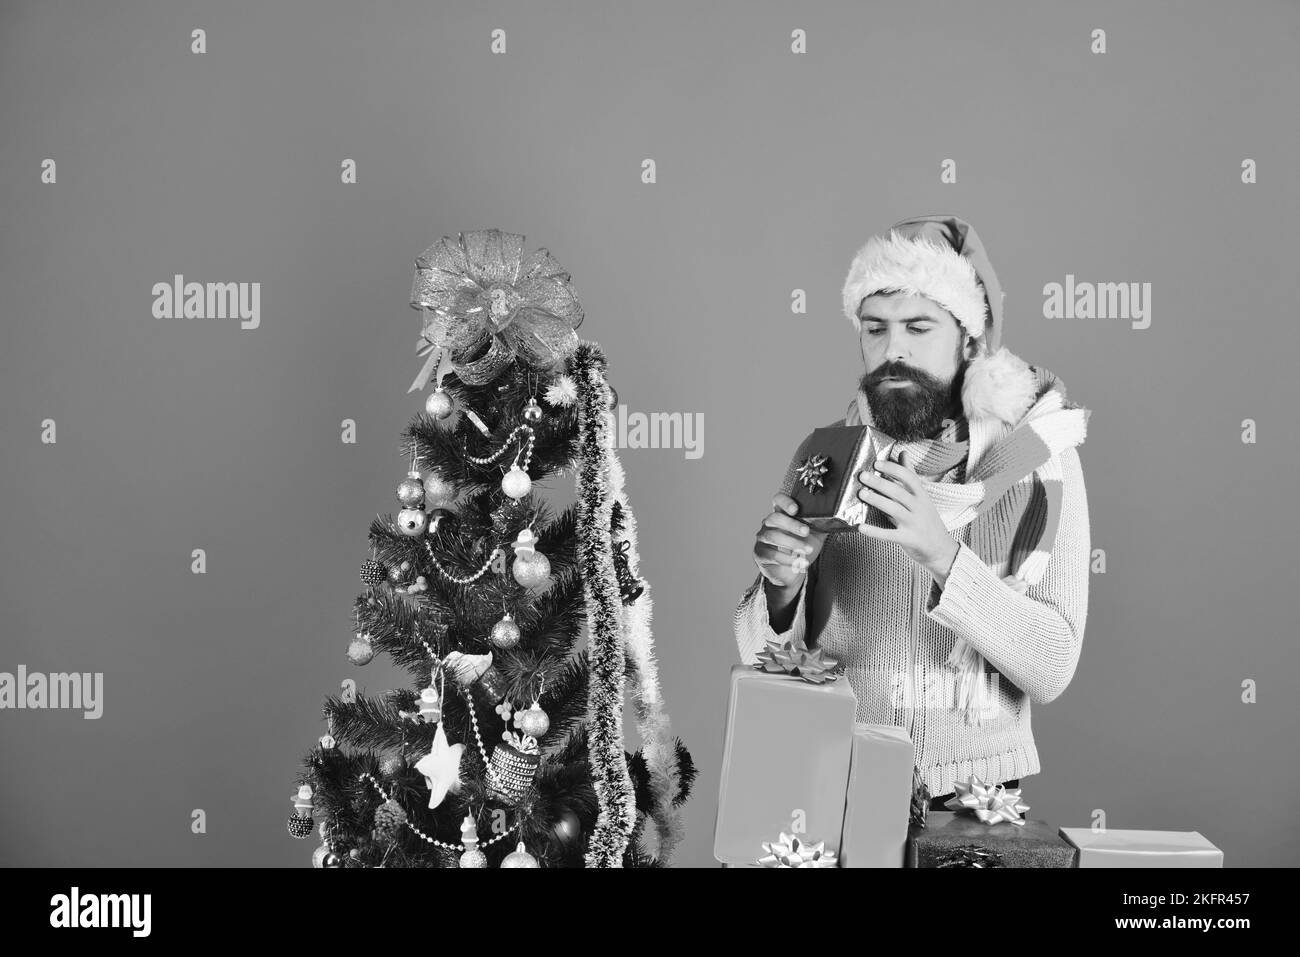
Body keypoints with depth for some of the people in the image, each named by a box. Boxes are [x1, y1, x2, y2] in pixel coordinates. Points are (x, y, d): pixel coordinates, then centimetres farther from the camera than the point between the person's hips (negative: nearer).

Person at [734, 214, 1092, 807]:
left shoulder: (1038, 461, -2)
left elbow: (1051, 670, -9)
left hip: (970, 794, -1)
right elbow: (760, 658, 6)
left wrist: (940, 552, -22)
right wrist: (781, 585, -16)